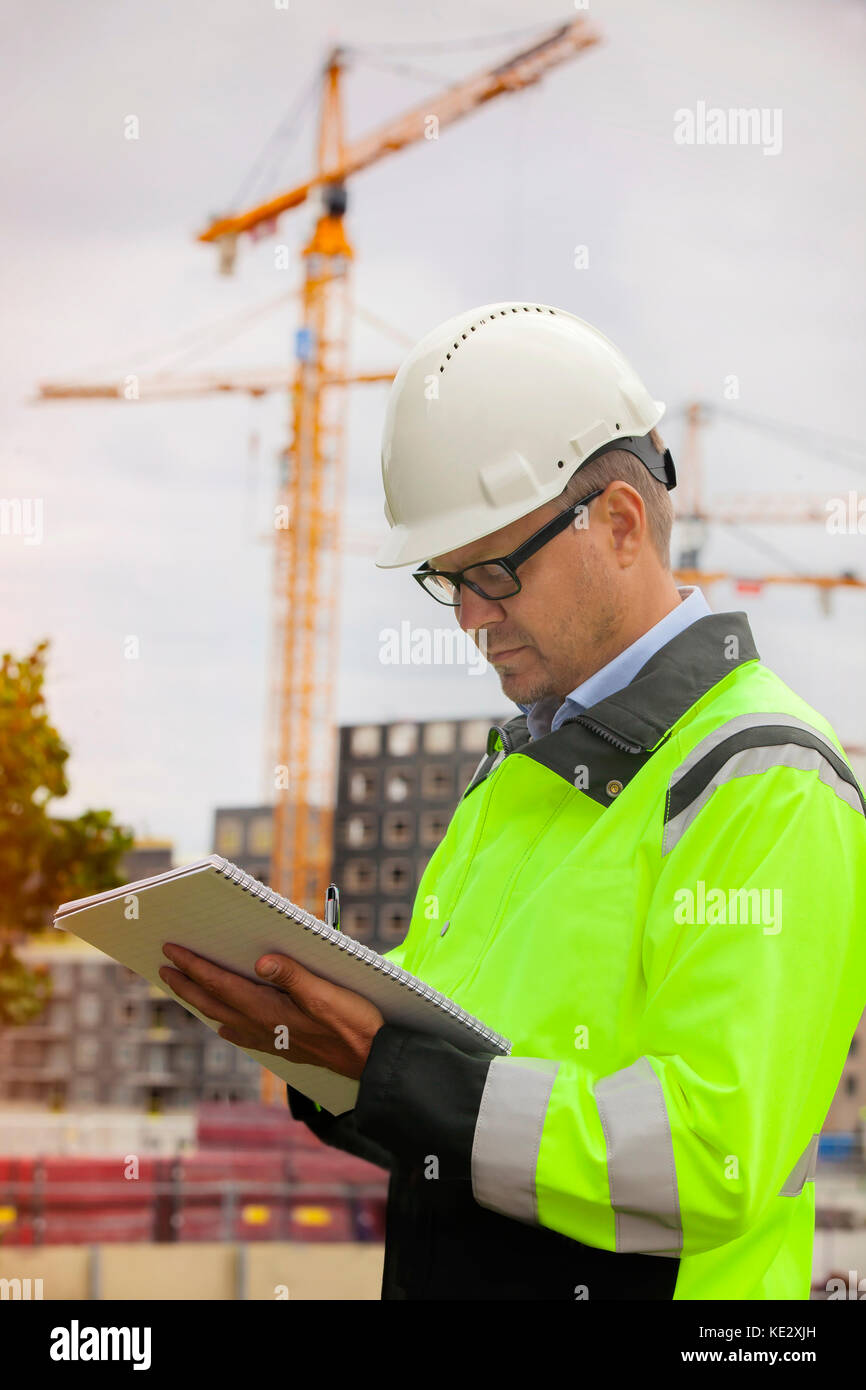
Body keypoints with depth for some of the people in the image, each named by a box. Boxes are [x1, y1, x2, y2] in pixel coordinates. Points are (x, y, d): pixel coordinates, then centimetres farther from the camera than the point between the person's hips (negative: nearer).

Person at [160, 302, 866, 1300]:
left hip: (630, 1282, -7)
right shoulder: (521, 764, 15)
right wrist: (315, 1029, -2)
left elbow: (713, 1159, -22)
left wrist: (382, 1072, -22)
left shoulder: (768, 786, -12)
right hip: (436, 1277, 7)